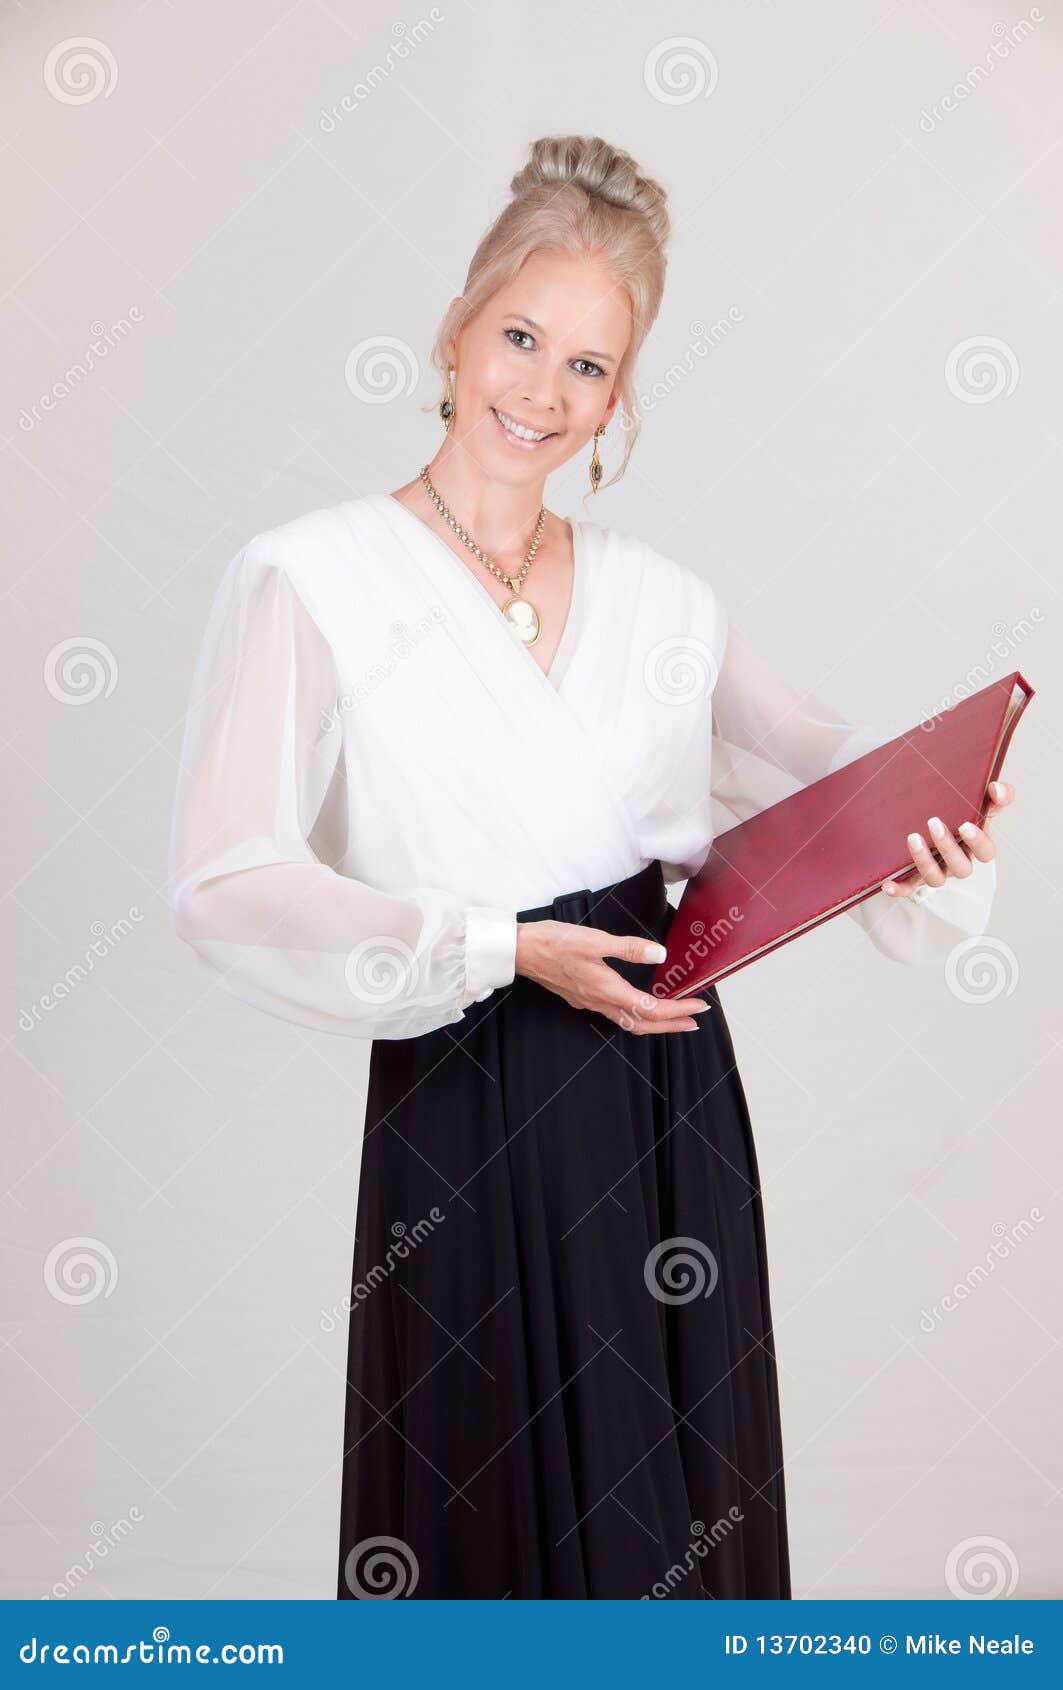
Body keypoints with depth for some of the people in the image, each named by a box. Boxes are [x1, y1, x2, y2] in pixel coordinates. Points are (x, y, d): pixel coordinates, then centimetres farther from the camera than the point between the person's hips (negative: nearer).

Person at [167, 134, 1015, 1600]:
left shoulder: (665, 599, 8)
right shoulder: (312, 579, -5)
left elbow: (830, 770, 16)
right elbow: (225, 884, -13)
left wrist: (930, 831, -7)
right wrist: (500, 948, -19)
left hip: (664, 1088, 4)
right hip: (462, 1104, -4)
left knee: (671, 1504, 14)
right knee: (477, 1497, 9)